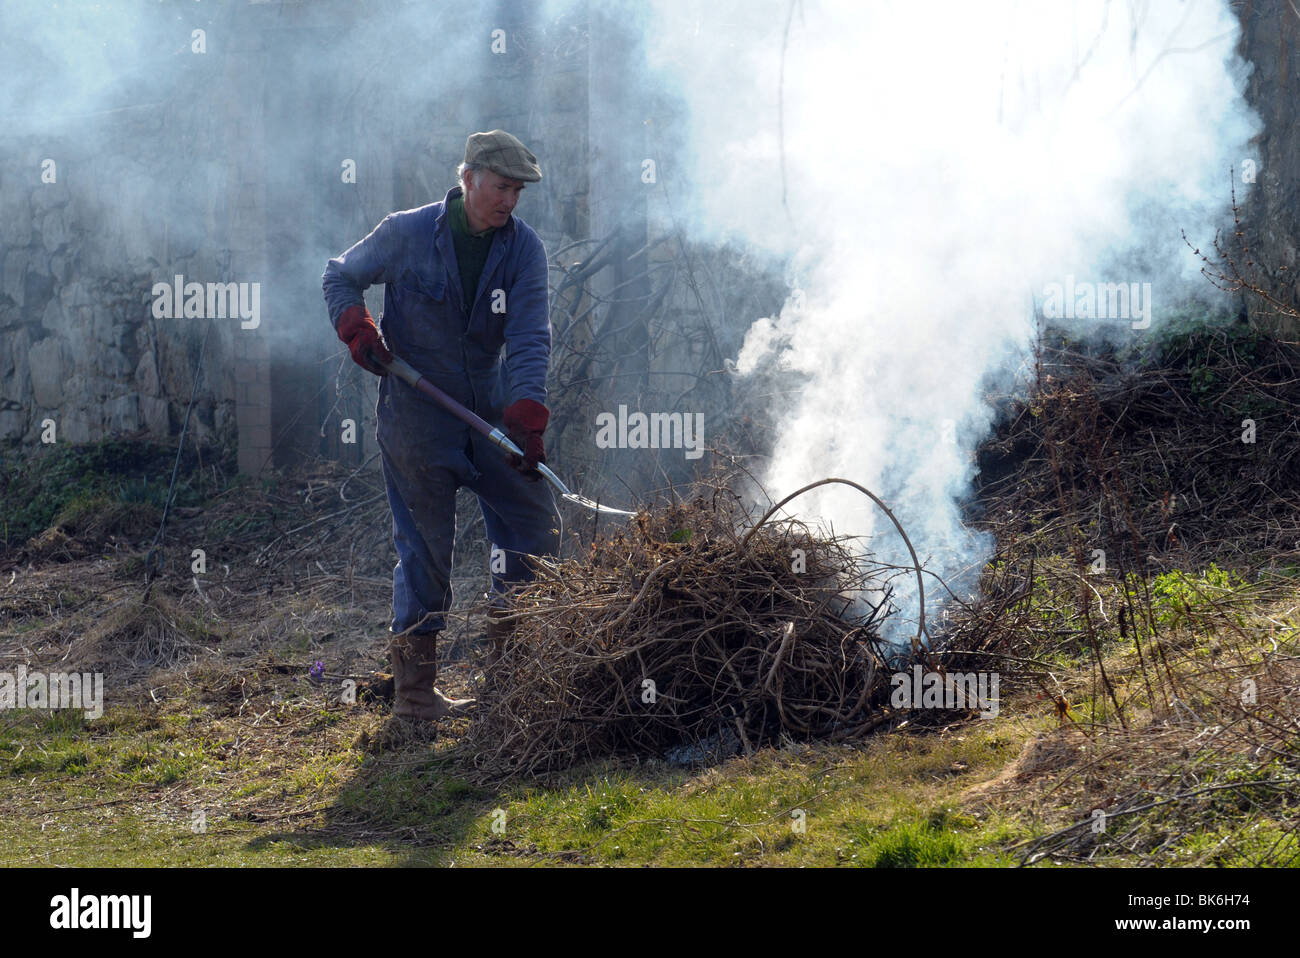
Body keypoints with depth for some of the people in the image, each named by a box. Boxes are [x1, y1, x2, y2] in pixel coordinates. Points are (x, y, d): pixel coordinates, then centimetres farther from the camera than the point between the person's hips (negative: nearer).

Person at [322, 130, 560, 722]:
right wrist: (355, 326, -14)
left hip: (489, 407, 4)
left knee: (537, 527, 2)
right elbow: (339, 277, 6)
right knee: (426, 546, -2)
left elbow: (529, 338, -13)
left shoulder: (524, 249, -4)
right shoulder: (406, 234, -9)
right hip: (416, 412, -4)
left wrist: (527, 412, -27)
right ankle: (413, 688, 7)